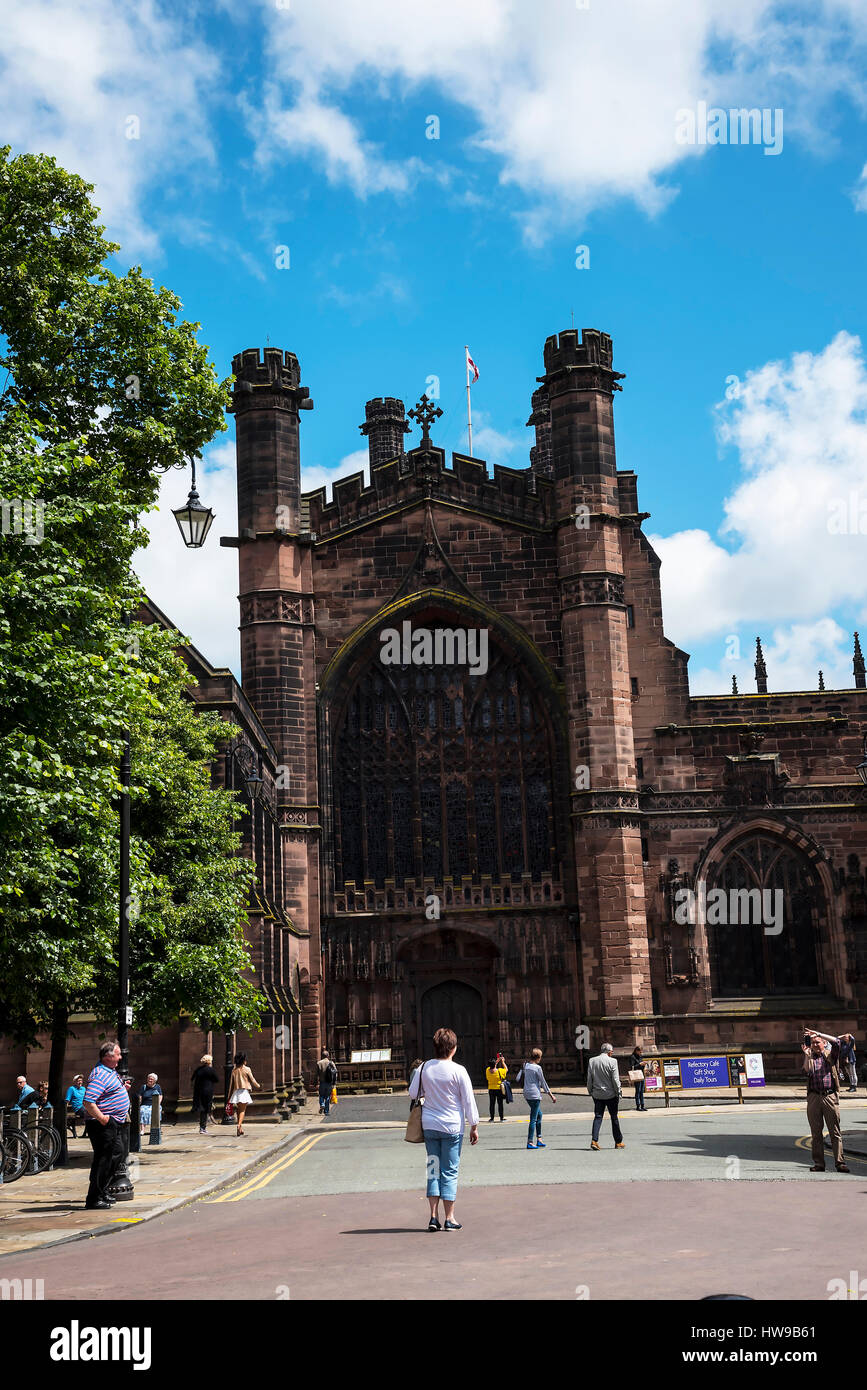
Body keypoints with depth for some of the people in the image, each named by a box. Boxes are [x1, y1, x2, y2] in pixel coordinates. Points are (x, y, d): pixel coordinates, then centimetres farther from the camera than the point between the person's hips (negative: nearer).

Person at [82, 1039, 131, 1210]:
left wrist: (123, 1088, 14)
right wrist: (102, 1118, -26)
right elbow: (88, 1102, -28)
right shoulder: (99, 1075, -20)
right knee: (102, 1161, -5)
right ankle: (94, 1199, 2)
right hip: (103, 1126, -11)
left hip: (114, 1124, 11)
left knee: (117, 1155, 19)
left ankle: (103, 1191, 30)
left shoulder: (111, 1071, 14)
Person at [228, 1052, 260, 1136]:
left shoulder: (234, 1071, 7)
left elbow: (231, 1084, 10)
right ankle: (239, 1125, -24)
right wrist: (258, 1087, 19)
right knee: (242, 1110, -3)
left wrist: (230, 1096, 16)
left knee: (239, 1110, 14)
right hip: (244, 1091, -4)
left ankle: (240, 1128, 14)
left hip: (236, 1092, 4)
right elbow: (252, 1080, 0)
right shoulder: (247, 1069, -4)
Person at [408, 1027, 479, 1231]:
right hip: (452, 1126, -3)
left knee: (433, 1168, 10)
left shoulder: (424, 1068, -1)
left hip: (429, 1125, 3)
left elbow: (412, 1094, 9)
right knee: (450, 1171, 4)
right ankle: (449, 1219, 5)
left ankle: (434, 1217, 6)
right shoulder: (458, 1071, -10)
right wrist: (474, 1126, 4)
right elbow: (469, 1100, -6)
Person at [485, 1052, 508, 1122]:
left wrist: (497, 1061, 19)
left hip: (491, 1089, 3)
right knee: (500, 1103, 6)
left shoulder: (488, 1070, -6)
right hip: (499, 1089, -3)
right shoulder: (499, 1071, -16)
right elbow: (506, 1069, 2)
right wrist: (503, 1062, 11)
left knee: (492, 1104, 8)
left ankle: (492, 1118, 9)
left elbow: (492, 1066, 16)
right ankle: (501, 1118, 9)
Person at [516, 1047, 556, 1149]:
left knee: (539, 1114, 20)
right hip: (535, 1095, -8)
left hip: (527, 1095, 8)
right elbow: (543, 1083, -7)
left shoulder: (525, 1065, 6)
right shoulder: (537, 1068, -13)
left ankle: (539, 1139, 21)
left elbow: (517, 1079, 6)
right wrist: (551, 1095, 1)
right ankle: (530, 1142, -2)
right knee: (533, 1119, -3)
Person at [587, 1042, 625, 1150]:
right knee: (614, 1118, 9)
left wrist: (590, 1091, 14)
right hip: (610, 1094, -3)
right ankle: (618, 1142, 17)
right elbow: (615, 1079, -11)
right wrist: (618, 1092, -1)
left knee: (598, 1117, 5)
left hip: (597, 1094, 3)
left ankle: (594, 1140, -9)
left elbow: (589, 1079, 4)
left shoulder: (592, 1061, 0)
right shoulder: (612, 1061, -12)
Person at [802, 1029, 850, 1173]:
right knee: (816, 1132, 4)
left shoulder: (830, 1055, 10)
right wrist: (806, 1054, -15)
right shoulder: (810, 1057, 14)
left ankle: (839, 1163, -2)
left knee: (835, 1132, -3)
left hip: (830, 1096, -2)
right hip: (814, 1097, 2)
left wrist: (818, 1034, -14)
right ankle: (819, 1163, 9)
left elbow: (836, 1042, -9)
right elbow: (807, 1070, -5)